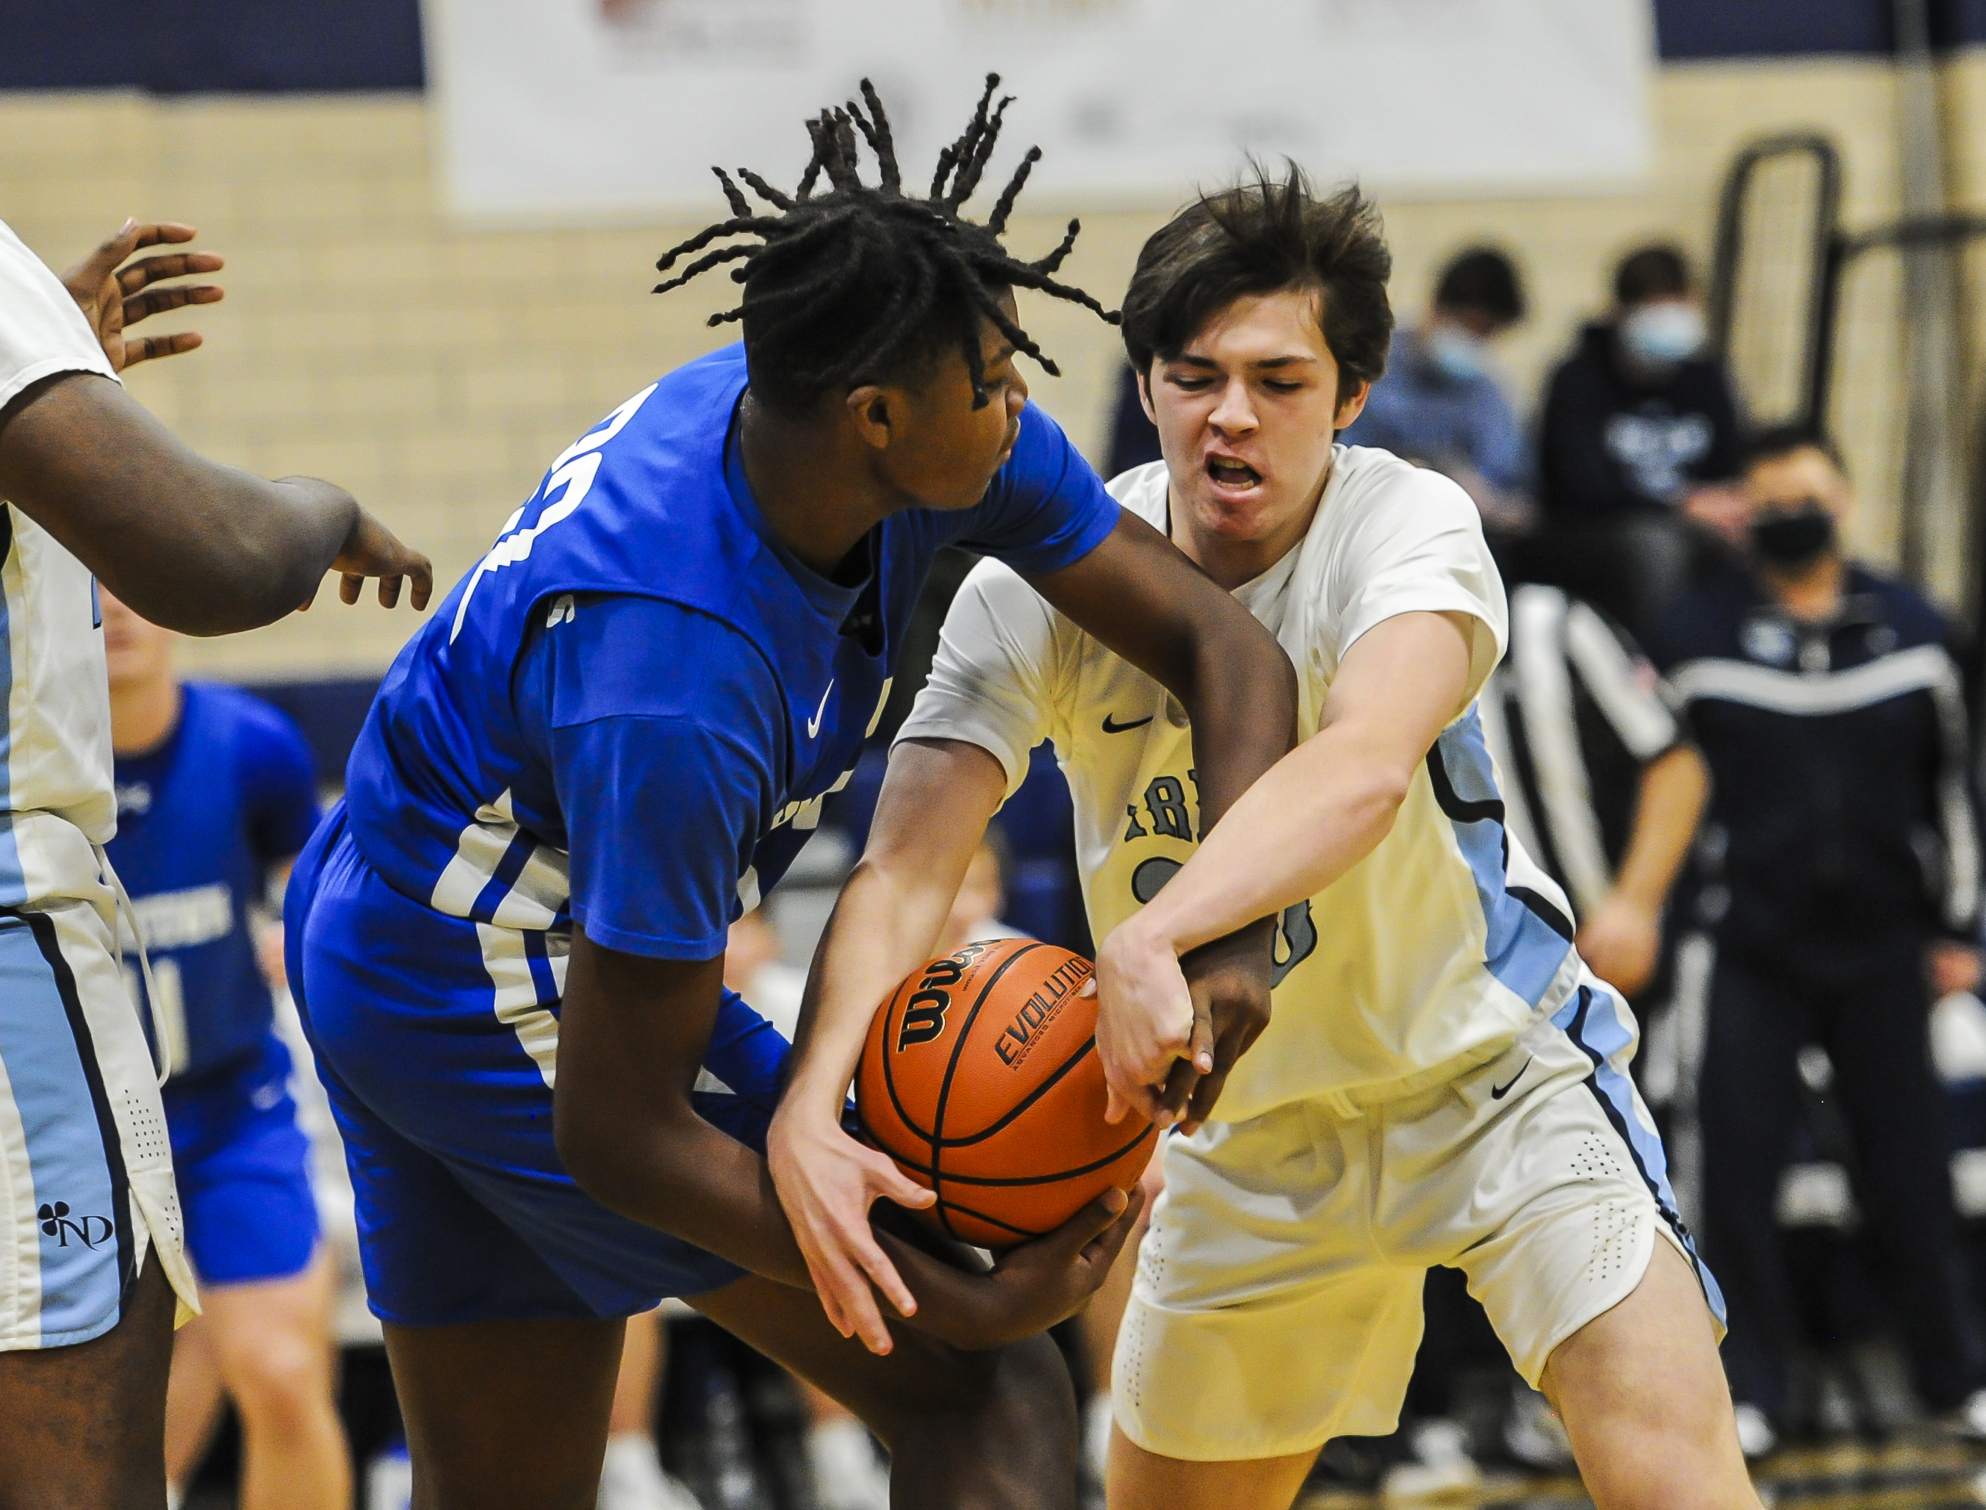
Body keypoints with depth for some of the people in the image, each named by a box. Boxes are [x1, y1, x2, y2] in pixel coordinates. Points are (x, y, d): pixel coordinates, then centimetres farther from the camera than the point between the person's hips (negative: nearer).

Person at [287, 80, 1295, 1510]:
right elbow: (619, 1132, -28)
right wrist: (963, 1304, -28)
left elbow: (1224, 647, -4)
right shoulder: (676, 682, -34)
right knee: (987, 1394, -11)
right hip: (514, 993, -10)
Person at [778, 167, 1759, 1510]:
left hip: (1493, 1066, -4)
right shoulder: (1040, 590, -13)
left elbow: (1368, 764, -41)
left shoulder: (1410, 527, -21)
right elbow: (906, 867, -23)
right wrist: (809, 1105, -42)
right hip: (1252, 1133, 4)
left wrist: (1158, 941, -58)